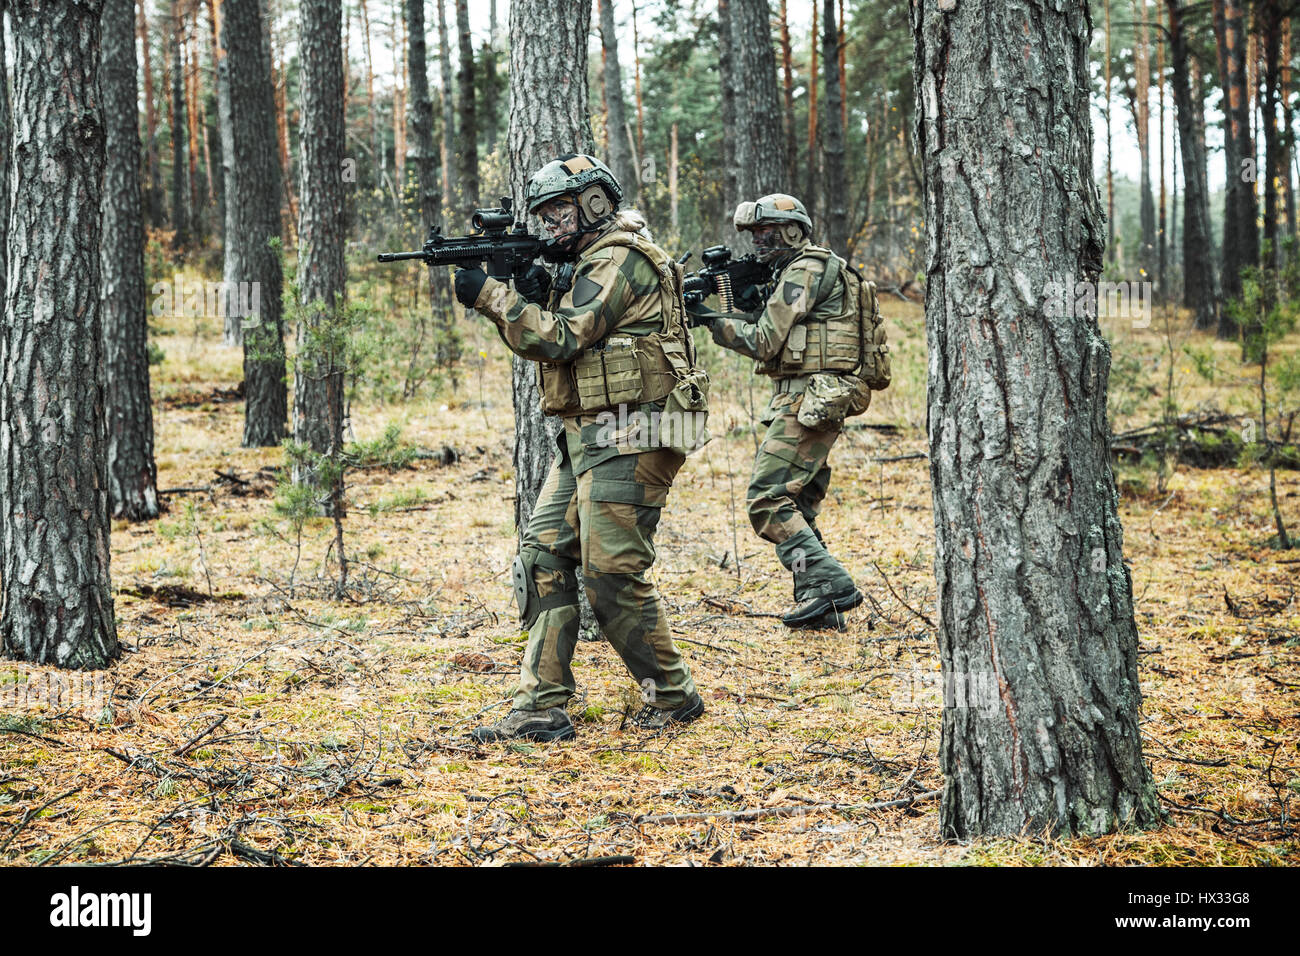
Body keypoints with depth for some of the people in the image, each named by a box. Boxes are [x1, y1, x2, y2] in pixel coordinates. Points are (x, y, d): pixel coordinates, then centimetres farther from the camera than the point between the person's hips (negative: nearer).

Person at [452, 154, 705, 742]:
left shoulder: (621, 260, -11)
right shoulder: (588, 265, 20)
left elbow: (561, 338, -19)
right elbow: (542, 347, 19)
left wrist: (490, 296, -15)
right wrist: (529, 295, 1)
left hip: (626, 442, -10)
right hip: (587, 440, 10)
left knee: (611, 572, -9)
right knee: (543, 557, 4)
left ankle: (672, 698, 6)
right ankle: (541, 709, 3)